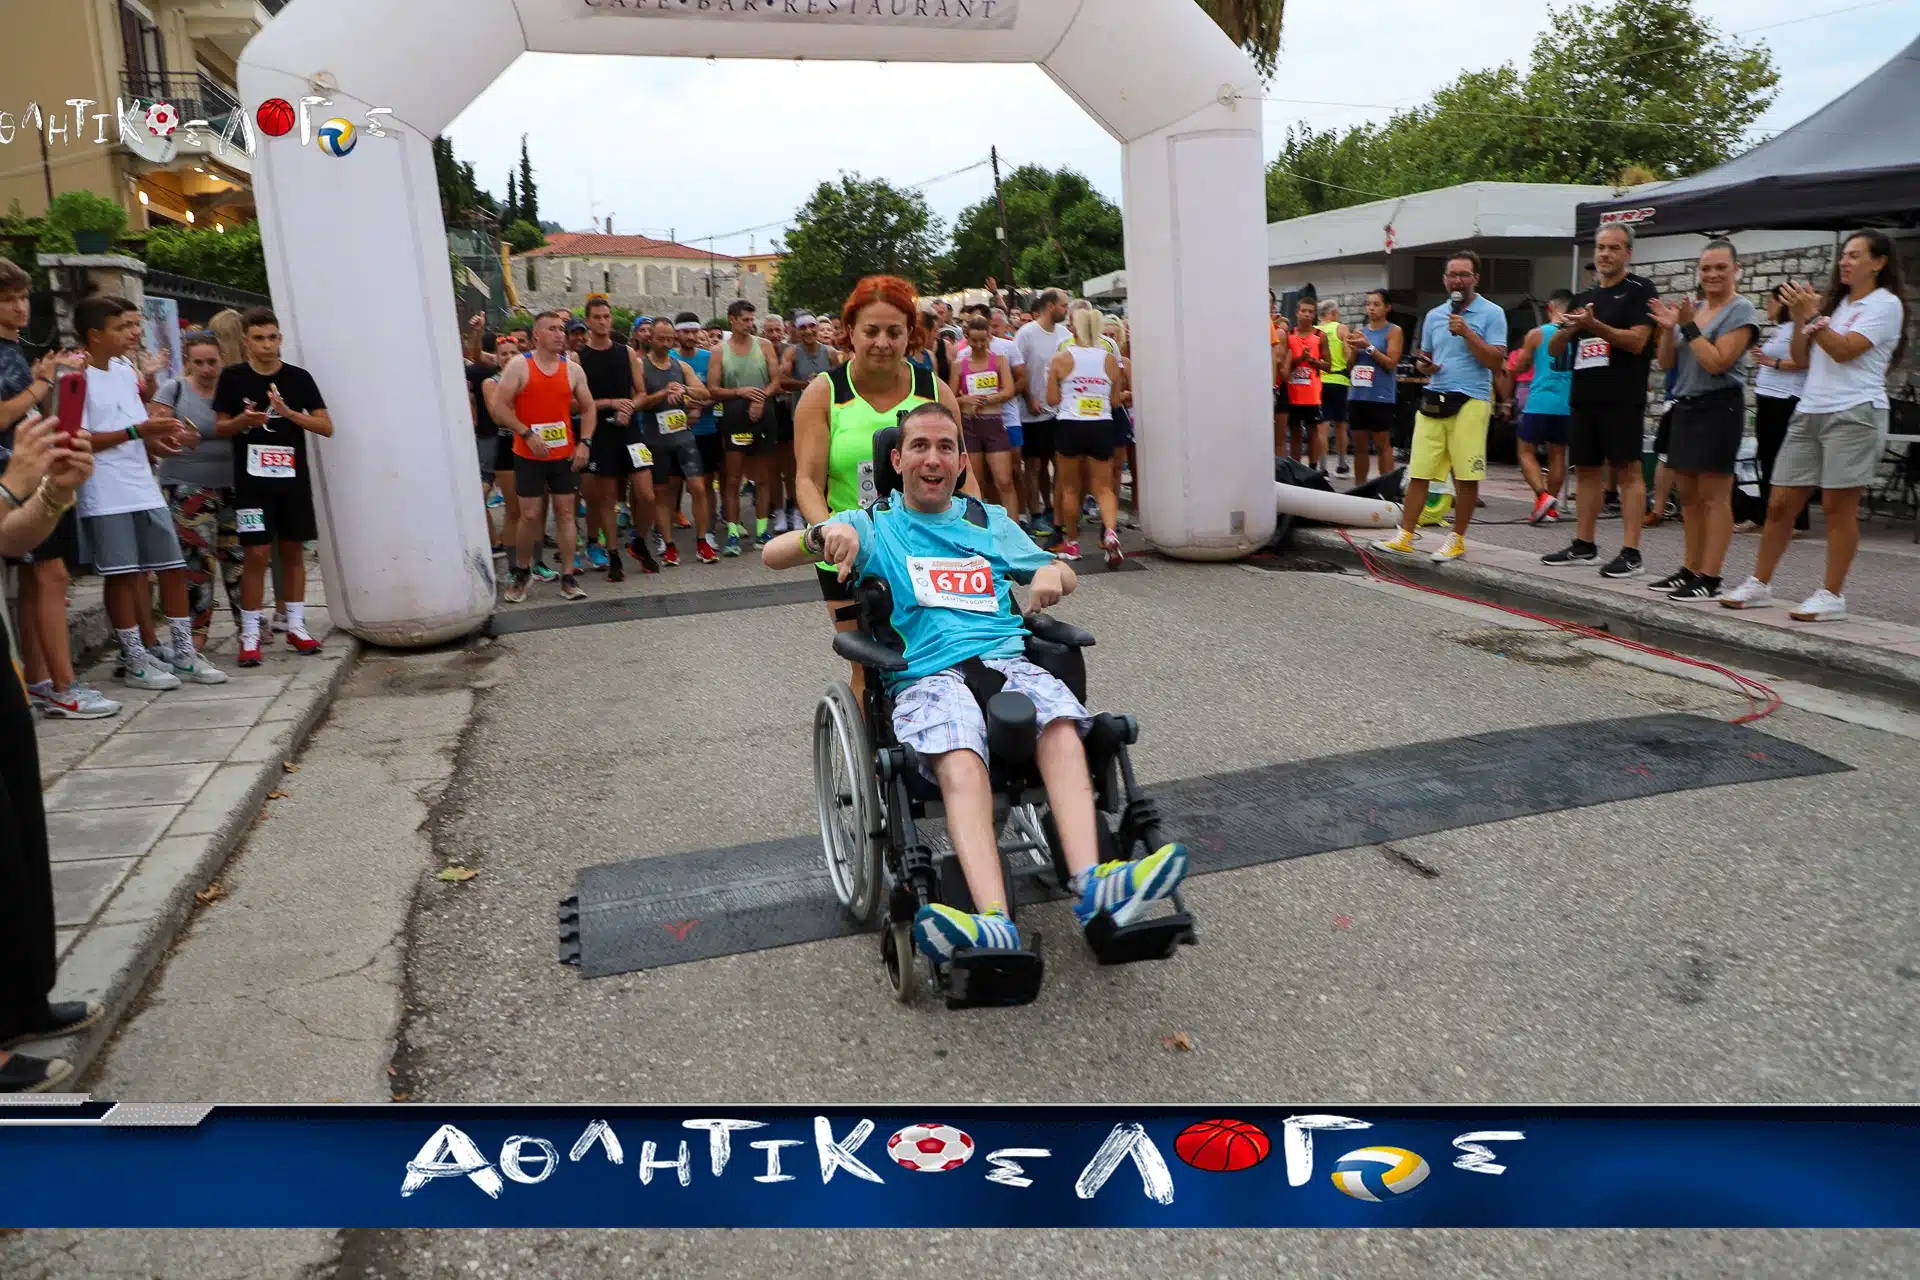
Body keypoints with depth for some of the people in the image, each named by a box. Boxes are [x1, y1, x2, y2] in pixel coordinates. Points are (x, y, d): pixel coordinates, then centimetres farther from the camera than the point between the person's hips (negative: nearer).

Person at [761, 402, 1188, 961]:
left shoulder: (990, 521, 29)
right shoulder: (874, 526, 20)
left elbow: (1059, 574, 31)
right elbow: (772, 554, 11)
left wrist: (1052, 574, 4)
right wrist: (824, 534, -12)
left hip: (1007, 658, 3)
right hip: (926, 674, -3)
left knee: (1062, 730, -32)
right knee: (961, 764, -36)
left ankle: (1091, 885, -45)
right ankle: (994, 922, -51)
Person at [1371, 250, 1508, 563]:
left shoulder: (1491, 314, 1)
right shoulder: (1434, 316, 16)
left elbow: (1496, 361, -7)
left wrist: (1467, 333, -14)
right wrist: (1424, 365, 1)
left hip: (1470, 401, -4)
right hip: (1433, 400, 4)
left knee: (1467, 476, -3)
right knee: (1418, 472, 2)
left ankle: (1457, 539, 8)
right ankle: (1405, 536, 6)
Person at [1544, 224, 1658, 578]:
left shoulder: (1640, 290, -1)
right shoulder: (1583, 296, 18)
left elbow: (1637, 340, -13)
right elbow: (1554, 349, 14)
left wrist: (1594, 325, -23)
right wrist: (1568, 328, -7)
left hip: (1623, 398, -7)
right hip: (1584, 396, 7)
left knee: (1627, 470, -7)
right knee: (1586, 469, 10)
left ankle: (1631, 552, -8)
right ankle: (1584, 545, 17)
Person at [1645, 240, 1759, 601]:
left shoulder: (1741, 311, -6)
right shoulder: (1692, 308, 14)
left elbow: (1717, 362, -16)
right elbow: (1666, 363, 12)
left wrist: (1689, 326, -13)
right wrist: (1668, 329, -4)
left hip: (1718, 408, -7)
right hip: (1685, 407, 7)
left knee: (1714, 497, -8)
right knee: (1690, 496, 10)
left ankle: (1709, 579, -8)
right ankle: (1690, 569, 17)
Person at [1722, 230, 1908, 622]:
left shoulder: (1885, 304, -1)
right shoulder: (1835, 302, 21)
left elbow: (1844, 350, -13)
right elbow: (1803, 357, 18)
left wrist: (1812, 315, -12)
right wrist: (1799, 319, 6)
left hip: (1854, 413, -7)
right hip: (1809, 411, 7)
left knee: (1838, 506, -6)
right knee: (1780, 504, 4)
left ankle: (1832, 596, 0)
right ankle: (1759, 585, 12)